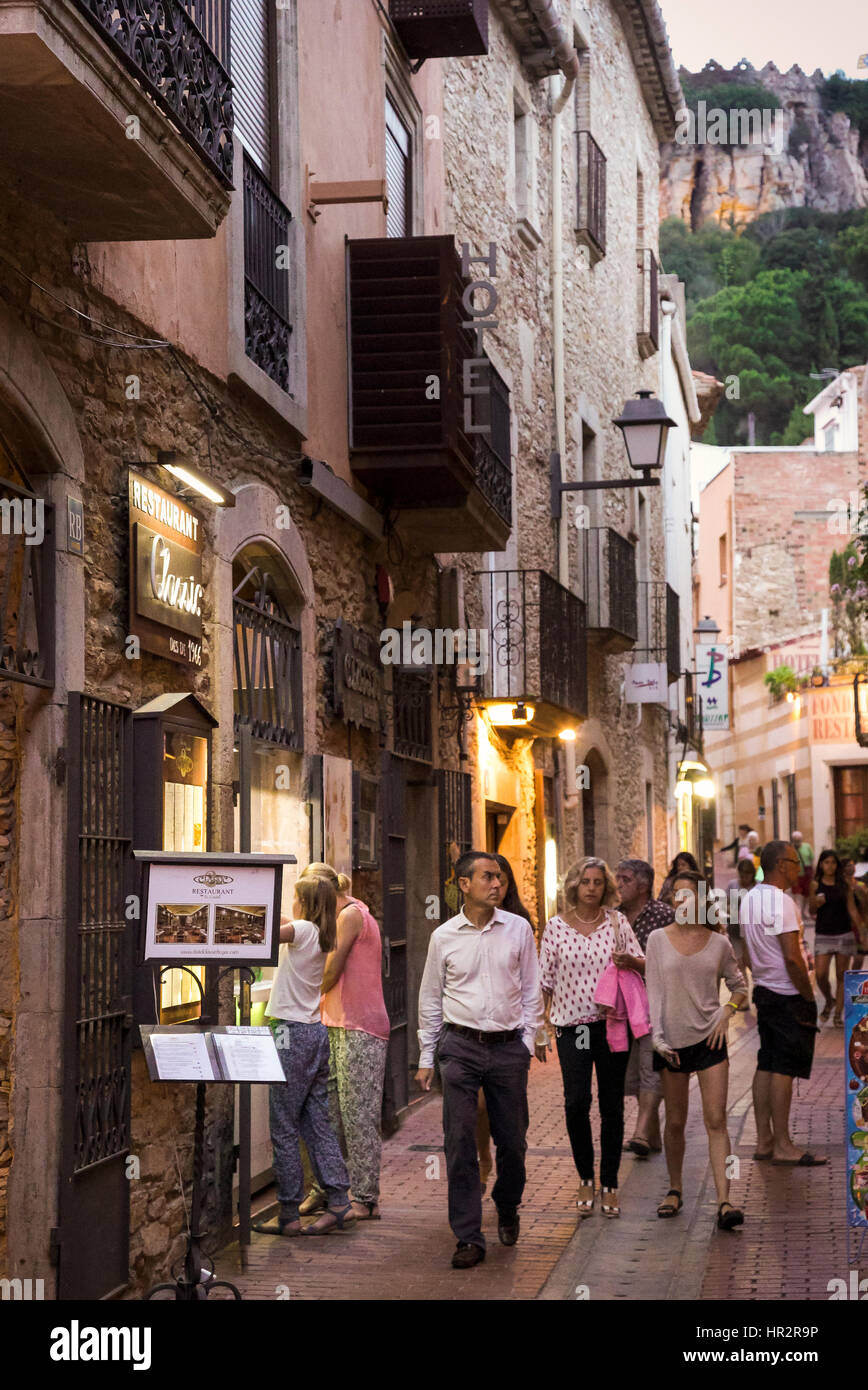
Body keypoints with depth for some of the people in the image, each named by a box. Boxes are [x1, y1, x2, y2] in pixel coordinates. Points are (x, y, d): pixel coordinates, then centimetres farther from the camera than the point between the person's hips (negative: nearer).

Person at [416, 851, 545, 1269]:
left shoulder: (518, 929, 3)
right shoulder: (444, 936, 2)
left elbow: (532, 990, 9)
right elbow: (430, 999, 10)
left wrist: (528, 1042, 3)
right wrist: (426, 1057, 9)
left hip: (509, 1046, 1)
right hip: (461, 1046, -1)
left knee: (512, 1140, 8)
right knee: (459, 1143, -6)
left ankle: (507, 1210, 35)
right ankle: (468, 1237, 0)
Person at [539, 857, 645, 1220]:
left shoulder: (617, 922, 5)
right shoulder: (557, 926, 3)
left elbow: (645, 966, 10)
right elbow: (545, 977, 7)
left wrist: (630, 961, -13)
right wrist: (542, 1020, 3)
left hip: (611, 1022, 1)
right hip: (572, 1024, -1)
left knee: (612, 1105, 3)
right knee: (576, 1101, -12)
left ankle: (609, 1184, 14)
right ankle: (585, 1179, 5)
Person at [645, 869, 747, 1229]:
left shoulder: (718, 943, 3)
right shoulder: (658, 940, 1)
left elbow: (739, 986, 14)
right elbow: (653, 992, 0)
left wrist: (727, 1012, -4)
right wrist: (658, 1038, -7)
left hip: (709, 1038, 0)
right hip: (673, 1040, 0)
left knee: (716, 1121, -8)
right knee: (675, 1122, 9)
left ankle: (724, 1201, -13)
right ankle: (675, 1190, 27)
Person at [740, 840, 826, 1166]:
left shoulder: (749, 899, 12)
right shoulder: (781, 901, -18)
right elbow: (792, 958, -21)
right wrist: (809, 995, -12)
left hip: (763, 991, 9)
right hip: (788, 994, -9)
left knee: (766, 1065, 11)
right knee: (784, 1068, -6)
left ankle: (763, 1141, 14)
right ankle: (782, 1146, -3)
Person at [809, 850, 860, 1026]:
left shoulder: (845, 885, 2)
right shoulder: (816, 885, 0)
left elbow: (852, 910, 5)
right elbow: (811, 911, 4)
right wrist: (816, 903, -19)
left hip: (844, 934, 1)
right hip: (823, 935, -1)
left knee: (841, 976, 3)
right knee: (821, 975, -10)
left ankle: (838, 1014, 9)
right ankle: (828, 1002, 19)